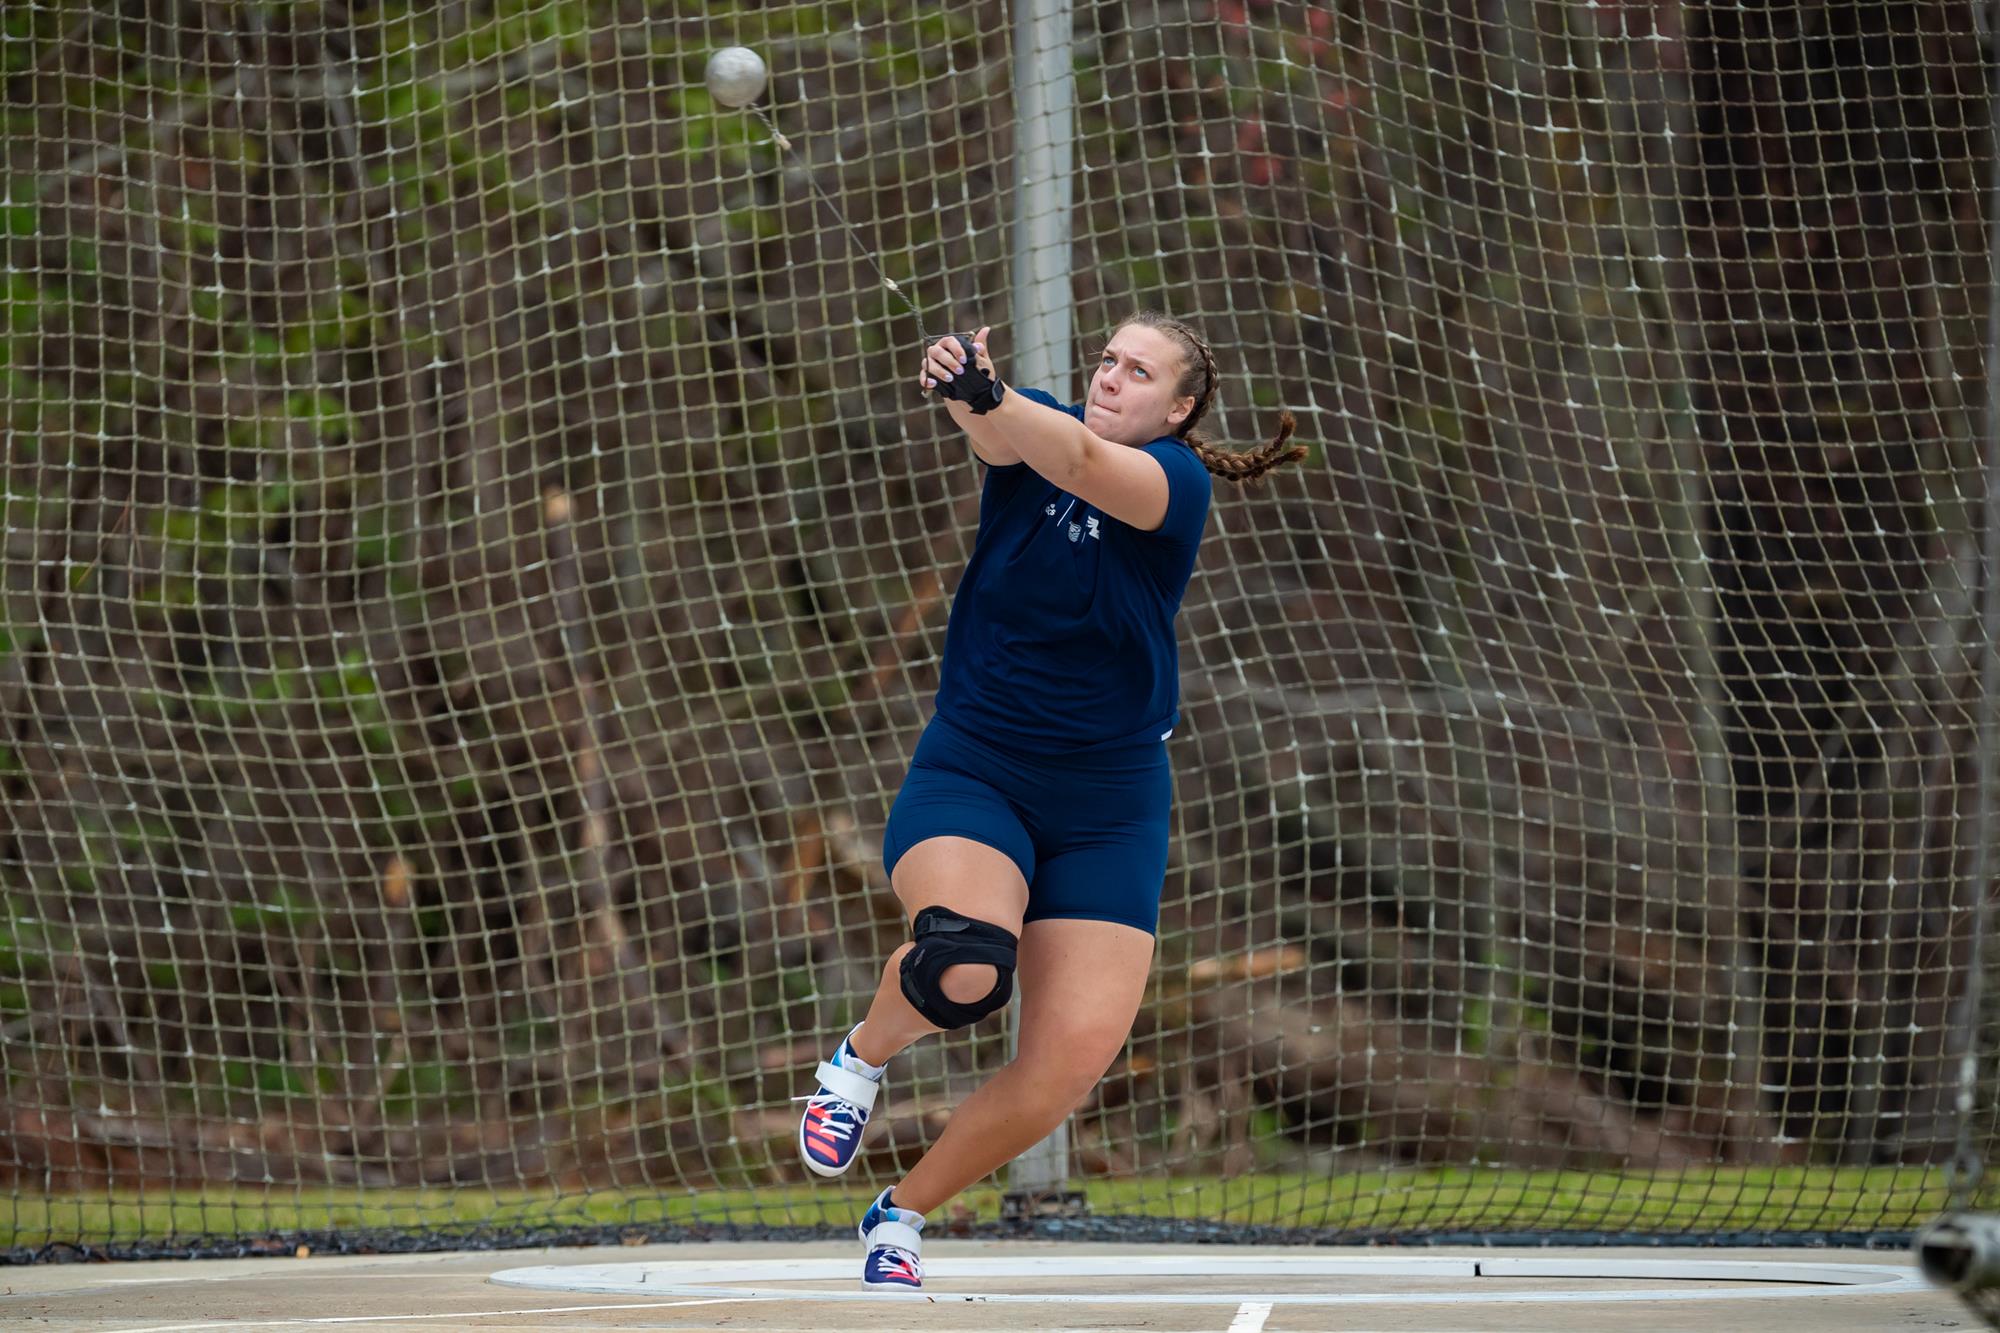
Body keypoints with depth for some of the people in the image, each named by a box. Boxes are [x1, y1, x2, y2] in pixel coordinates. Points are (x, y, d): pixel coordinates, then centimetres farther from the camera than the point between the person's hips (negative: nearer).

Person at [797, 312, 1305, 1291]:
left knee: (1070, 1064, -8)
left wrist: (987, 396, -50)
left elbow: (1082, 462, -31)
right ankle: (861, 1058, 3)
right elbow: (999, 439, -27)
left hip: (1108, 806, 1)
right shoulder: (1036, 433, -1)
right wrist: (966, 399, -52)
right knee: (965, 968, -31)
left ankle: (901, 1214, 15)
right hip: (971, 771, -1)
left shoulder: (1176, 481, -9)